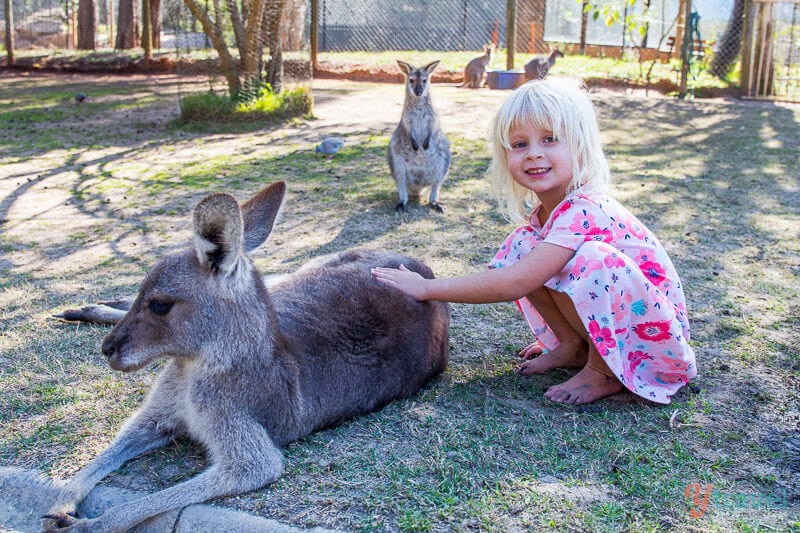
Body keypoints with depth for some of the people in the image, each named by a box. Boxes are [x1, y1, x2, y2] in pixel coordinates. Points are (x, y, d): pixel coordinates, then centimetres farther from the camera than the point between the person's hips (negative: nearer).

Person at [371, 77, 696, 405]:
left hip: (656, 330, -7)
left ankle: (603, 372, -12)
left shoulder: (584, 212, -29)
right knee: (521, 247, -7)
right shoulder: (540, 213, -2)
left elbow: (515, 283, -35)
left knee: (593, 258, -36)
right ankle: (574, 346, 6)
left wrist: (427, 288, -31)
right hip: (603, 322, 7)